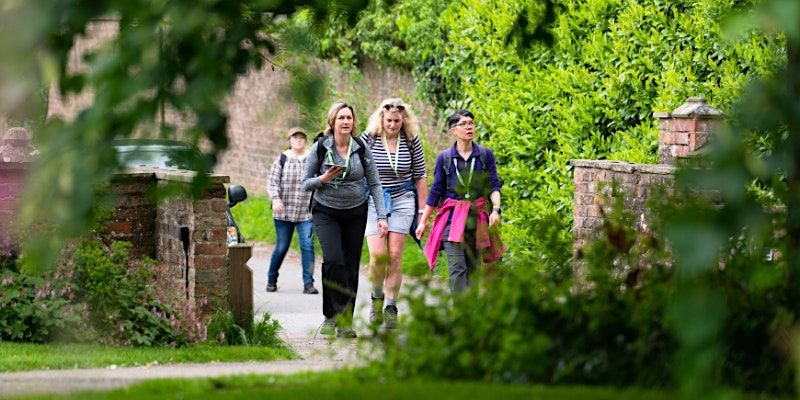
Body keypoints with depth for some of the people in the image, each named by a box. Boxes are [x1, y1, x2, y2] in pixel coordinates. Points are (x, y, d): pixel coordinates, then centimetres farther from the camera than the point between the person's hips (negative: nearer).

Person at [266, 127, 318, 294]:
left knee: (307, 246, -11)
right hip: (283, 213, -1)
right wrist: (275, 199, -19)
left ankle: (308, 283, -9)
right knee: (281, 247, 5)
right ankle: (271, 279, 25)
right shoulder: (282, 159, 3)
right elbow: (272, 182, -2)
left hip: (306, 213, 1)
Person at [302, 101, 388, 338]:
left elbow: (374, 184, 4)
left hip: (355, 213, 2)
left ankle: (344, 321, 9)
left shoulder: (361, 149, -1)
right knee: (333, 260, -21)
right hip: (326, 212, -2)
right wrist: (323, 179, -19)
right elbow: (306, 183, 2)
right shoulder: (320, 148, -5)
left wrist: (381, 216, -4)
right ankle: (340, 313, -13)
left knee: (350, 266, 1)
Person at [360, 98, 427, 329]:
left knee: (395, 256, -5)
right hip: (373, 201, -1)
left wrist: (422, 210, 8)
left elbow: (420, 176, 8)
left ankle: (391, 308, 3)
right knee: (378, 254, -13)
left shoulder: (411, 140, 0)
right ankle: (377, 297, 12)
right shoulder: (368, 139, -6)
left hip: (402, 200, 1)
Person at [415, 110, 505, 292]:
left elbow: (494, 186, 2)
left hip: (477, 217, 2)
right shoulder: (444, 158, 3)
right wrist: (423, 221, 10)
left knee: (471, 268, 5)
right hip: (453, 218, -2)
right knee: (457, 268, -12)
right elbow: (436, 191, 8)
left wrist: (496, 209, -16)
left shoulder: (486, 155, 4)